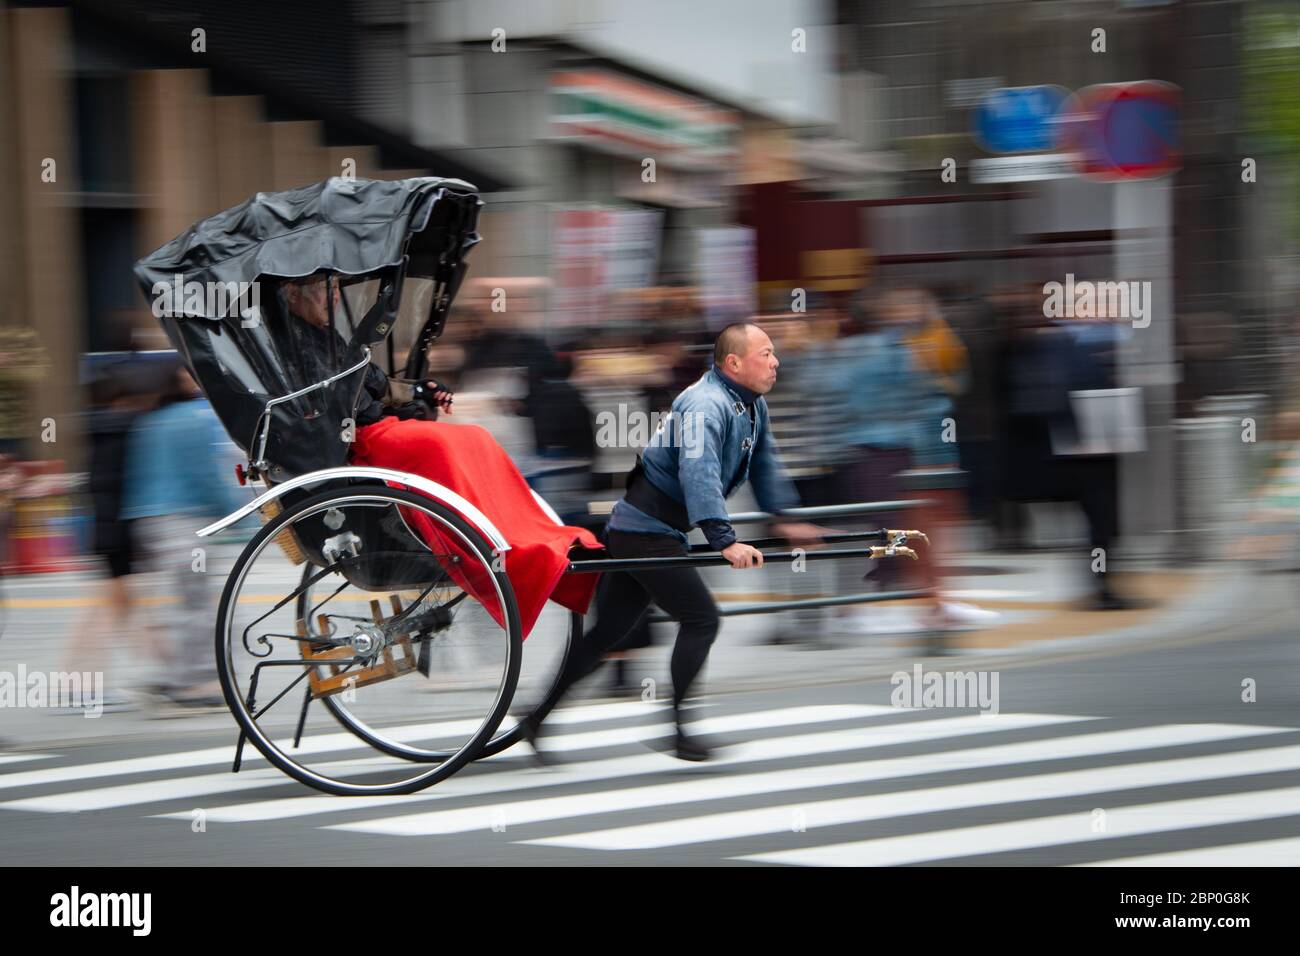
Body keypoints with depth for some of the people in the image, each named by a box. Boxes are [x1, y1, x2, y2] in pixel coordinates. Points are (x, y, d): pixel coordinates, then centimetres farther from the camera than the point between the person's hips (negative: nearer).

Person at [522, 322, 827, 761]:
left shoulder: (752, 406, 10)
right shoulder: (706, 404, -22)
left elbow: (764, 462, 25)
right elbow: (699, 475, -36)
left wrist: (784, 519, 20)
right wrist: (725, 541, -44)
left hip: (633, 531, 10)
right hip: (645, 531, -10)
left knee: (610, 630, 12)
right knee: (701, 619, -10)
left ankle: (539, 715, 17)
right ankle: (676, 728, -4)